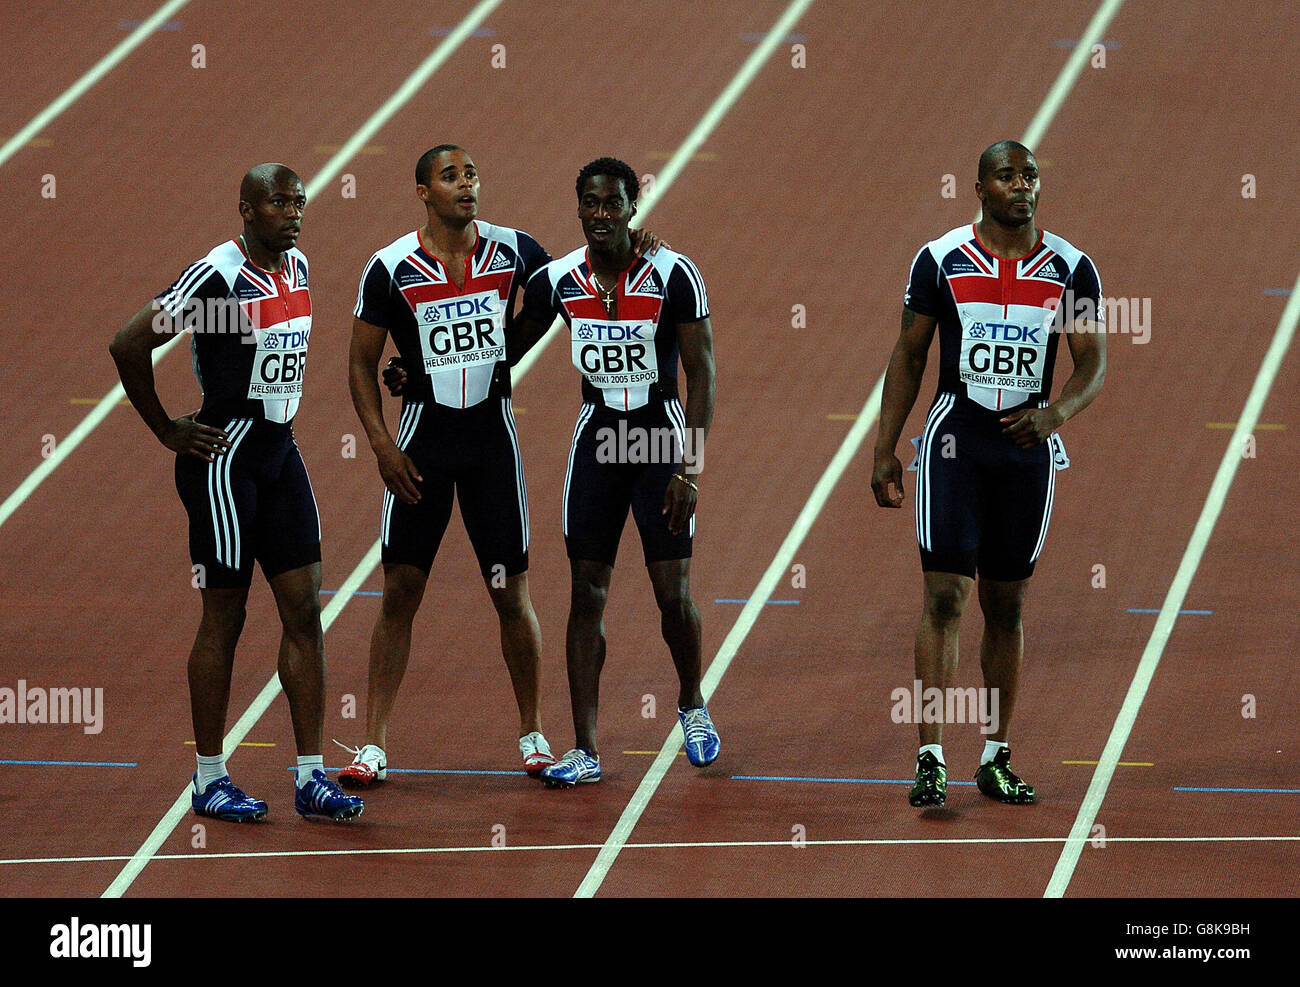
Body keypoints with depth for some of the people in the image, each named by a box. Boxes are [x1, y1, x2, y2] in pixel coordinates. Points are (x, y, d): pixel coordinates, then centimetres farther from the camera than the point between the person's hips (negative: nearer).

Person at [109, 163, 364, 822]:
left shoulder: (296, 266, 8)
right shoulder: (217, 276, -17)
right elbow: (128, 345, -18)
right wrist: (168, 432, -11)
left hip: (281, 453, 8)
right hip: (225, 460, -8)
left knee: (304, 610, 3)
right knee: (225, 616, 0)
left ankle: (310, 776, 6)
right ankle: (209, 779, 10)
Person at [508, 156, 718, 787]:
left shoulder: (672, 274, -12)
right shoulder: (556, 280, -3)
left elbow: (702, 374, -10)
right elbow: (504, 354, 12)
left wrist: (689, 468, -16)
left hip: (661, 436, -3)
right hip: (597, 438, 3)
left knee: (673, 593, 0)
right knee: (586, 595, -1)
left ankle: (693, 706, 30)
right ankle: (585, 751, 2)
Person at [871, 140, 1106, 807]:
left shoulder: (1070, 269, 1)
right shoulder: (940, 259, -2)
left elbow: (1094, 364, -1)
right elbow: (909, 355, 4)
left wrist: (1056, 413, -21)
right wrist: (885, 451, 0)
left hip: (1028, 443, 2)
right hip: (955, 438, -2)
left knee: (1006, 605, 9)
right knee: (945, 595, -10)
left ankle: (995, 759, 17)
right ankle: (930, 760, -12)